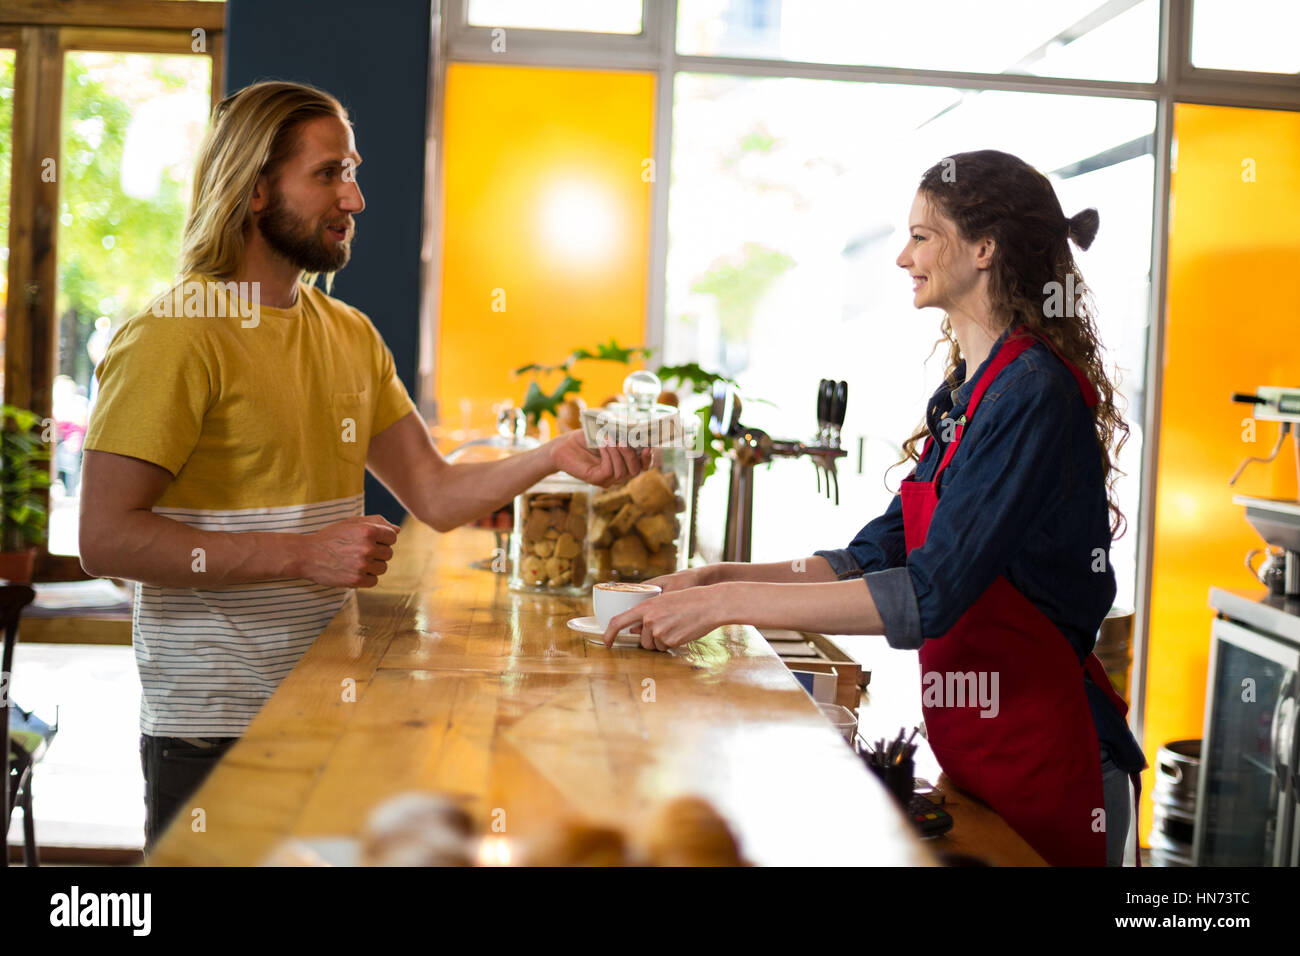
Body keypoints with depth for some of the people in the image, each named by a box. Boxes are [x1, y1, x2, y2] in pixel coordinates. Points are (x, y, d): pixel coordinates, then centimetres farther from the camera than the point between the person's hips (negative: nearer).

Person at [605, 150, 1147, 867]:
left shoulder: (1035, 392, -20)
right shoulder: (964, 392, 9)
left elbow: (930, 595, -26)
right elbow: (876, 556, 12)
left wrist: (731, 601, -24)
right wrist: (720, 577, 2)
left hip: (1048, 757, -8)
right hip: (975, 750, 8)